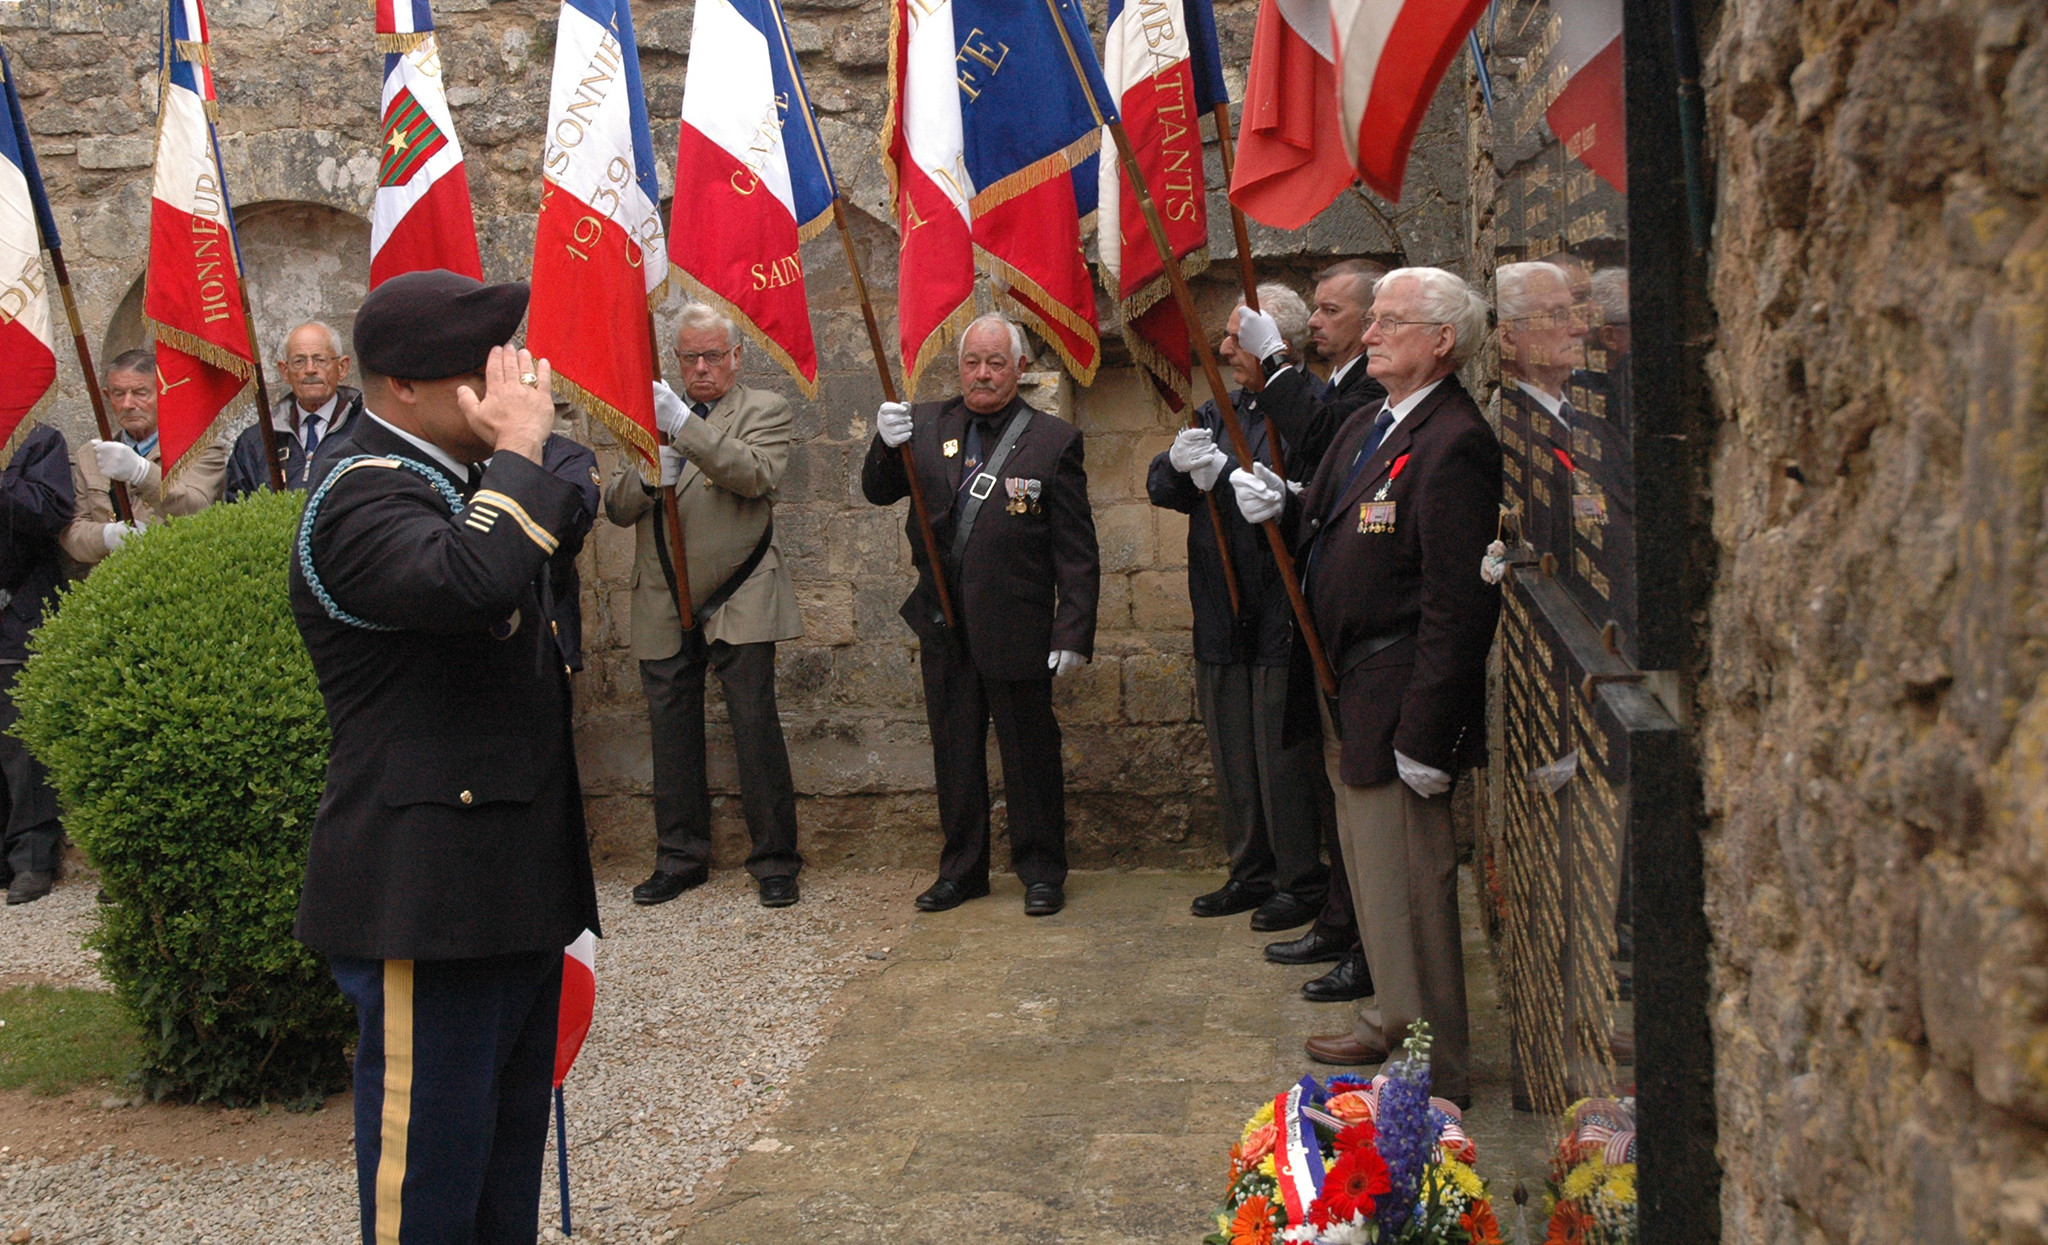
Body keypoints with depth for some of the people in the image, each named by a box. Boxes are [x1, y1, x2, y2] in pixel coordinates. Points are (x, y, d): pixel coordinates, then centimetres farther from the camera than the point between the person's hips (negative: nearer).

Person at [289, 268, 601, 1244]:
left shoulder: (460, 482, 16)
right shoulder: (361, 497, -15)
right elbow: (475, 581, -37)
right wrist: (520, 449, -24)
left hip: (518, 886, 10)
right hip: (430, 897, -10)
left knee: (510, 1145, 18)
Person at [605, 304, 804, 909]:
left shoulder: (764, 410, 3)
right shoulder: (650, 416, 16)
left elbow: (756, 474, -17)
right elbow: (616, 507, 10)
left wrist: (685, 424, -26)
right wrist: (648, 477, -13)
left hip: (736, 603, -4)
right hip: (663, 606, 4)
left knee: (756, 729, -5)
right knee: (672, 734, 9)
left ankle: (774, 859, 4)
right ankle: (680, 857, 20)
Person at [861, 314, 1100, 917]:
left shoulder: (1054, 439, -2)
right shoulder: (927, 425, 8)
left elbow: (1077, 550, -5)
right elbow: (879, 492, 2)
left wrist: (1074, 631, -11)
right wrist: (887, 446, -19)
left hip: (1017, 629, -3)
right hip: (943, 628, 4)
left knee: (1030, 752, 5)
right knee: (954, 752, 13)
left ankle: (1040, 870, 19)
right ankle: (961, 868, 26)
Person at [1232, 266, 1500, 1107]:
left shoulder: (1455, 445, -20)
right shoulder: (1369, 425, 12)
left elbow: (1457, 606, -24)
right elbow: (1330, 527, 21)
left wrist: (1425, 736, -24)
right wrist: (1281, 507, -2)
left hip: (1395, 702, -10)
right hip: (1342, 691, 10)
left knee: (1409, 887, -1)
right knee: (1371, 873, 22)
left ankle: (1434, 1074, 11)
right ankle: (1392, 1021, 38)